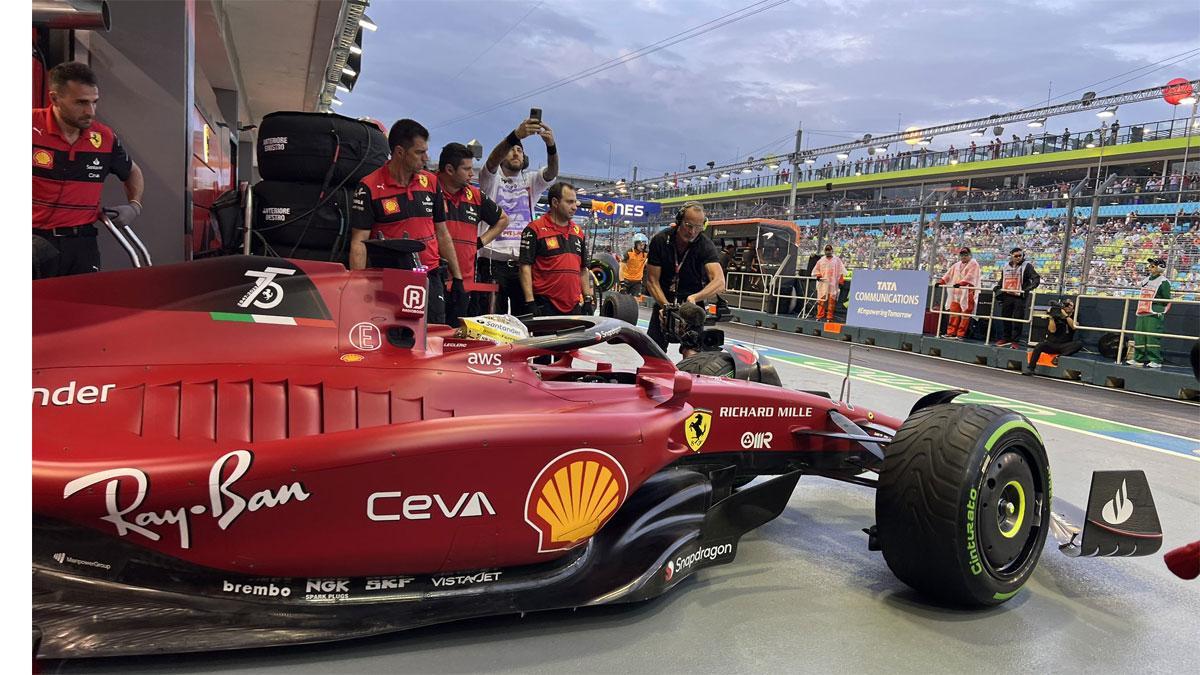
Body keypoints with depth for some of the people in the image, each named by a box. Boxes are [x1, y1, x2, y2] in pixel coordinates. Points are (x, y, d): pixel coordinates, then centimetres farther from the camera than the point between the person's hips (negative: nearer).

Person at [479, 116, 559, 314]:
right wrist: (515, 135, -31)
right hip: (494, 259, -3)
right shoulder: (491, 178, 9)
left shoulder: (530, 181, 18)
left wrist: (551, 145, -25)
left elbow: (552, 172, -3)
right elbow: (492, 161, -14)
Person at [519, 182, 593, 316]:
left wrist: (588, 298, 12)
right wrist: (530, 302, -14)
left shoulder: (579, 232, 15)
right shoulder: (535, 230, -4)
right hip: (545, 305, -6)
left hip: (574, 306, 6)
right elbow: (525, 266, -8)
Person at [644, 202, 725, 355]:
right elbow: (652, 280, -9)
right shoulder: (660, 240, -11)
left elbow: (719, 282, -29)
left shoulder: (706, 246, -16)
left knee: (691, 354, -16)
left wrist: (694, 297, -46)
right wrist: (666, 305, -25)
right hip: (663, 301, 2)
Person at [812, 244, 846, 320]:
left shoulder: (837, 260, 9)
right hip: (823, 284, 2)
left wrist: (840, 282, -3)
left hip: (833, 284, -2)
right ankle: (819, 316, -3)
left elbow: (841, 272, 6)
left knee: (832, 300, -6)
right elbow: (815, 270, 18)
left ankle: (829, 317, -4)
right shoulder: (821, 260, 15)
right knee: (821, 300, -5)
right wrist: (818, 276, -2)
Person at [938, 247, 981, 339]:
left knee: (965, 313, -5)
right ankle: (951, 332, 7)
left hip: (967, 293, -7)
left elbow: (970, 276, -16)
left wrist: (961, 283, -29)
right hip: (956, 293, 7)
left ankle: (960, 334, -4)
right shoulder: (957, 265, 21)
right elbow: (949, 274, 15)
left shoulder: (973, 264, -1)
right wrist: (941, 281, 0)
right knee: (954, 312, 5)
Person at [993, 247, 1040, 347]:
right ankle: (1005, 338, 20)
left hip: (1020, 296, -5)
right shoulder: (1006, 267, 13)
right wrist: (997, 288, 13)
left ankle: (1015, 340, 2)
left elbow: (1036, 279, -10)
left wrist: (1029, 287, -26)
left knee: (1017, 320, -4)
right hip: (1007, 296, 5)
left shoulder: (1026, 266, -3)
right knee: (1005, 317, 9)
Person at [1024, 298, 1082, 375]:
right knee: (1040, 345, -31)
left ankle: (1060, 356, -34)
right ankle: (1030, 368, -35)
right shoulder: (1057, 315, 9)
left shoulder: (1073, 317, 11)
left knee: (1079, 344, -27)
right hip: (1051, 344, 0)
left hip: (1064, 346, 0)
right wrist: (1052, 317, -11)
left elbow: (1073, 326, -11)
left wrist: (1065, 314, -18)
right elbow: (1052, 330, -3)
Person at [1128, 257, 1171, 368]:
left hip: (1154, 315, -8)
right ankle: (1139, 358, 14)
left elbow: (1167, 300, -6)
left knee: (1152, 337, -12)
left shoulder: (1163, 282, -5)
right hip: (1142, 313, 8)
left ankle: (1156, 361, -9)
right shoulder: (1146, 280, 19)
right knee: (1139, 336, 7)